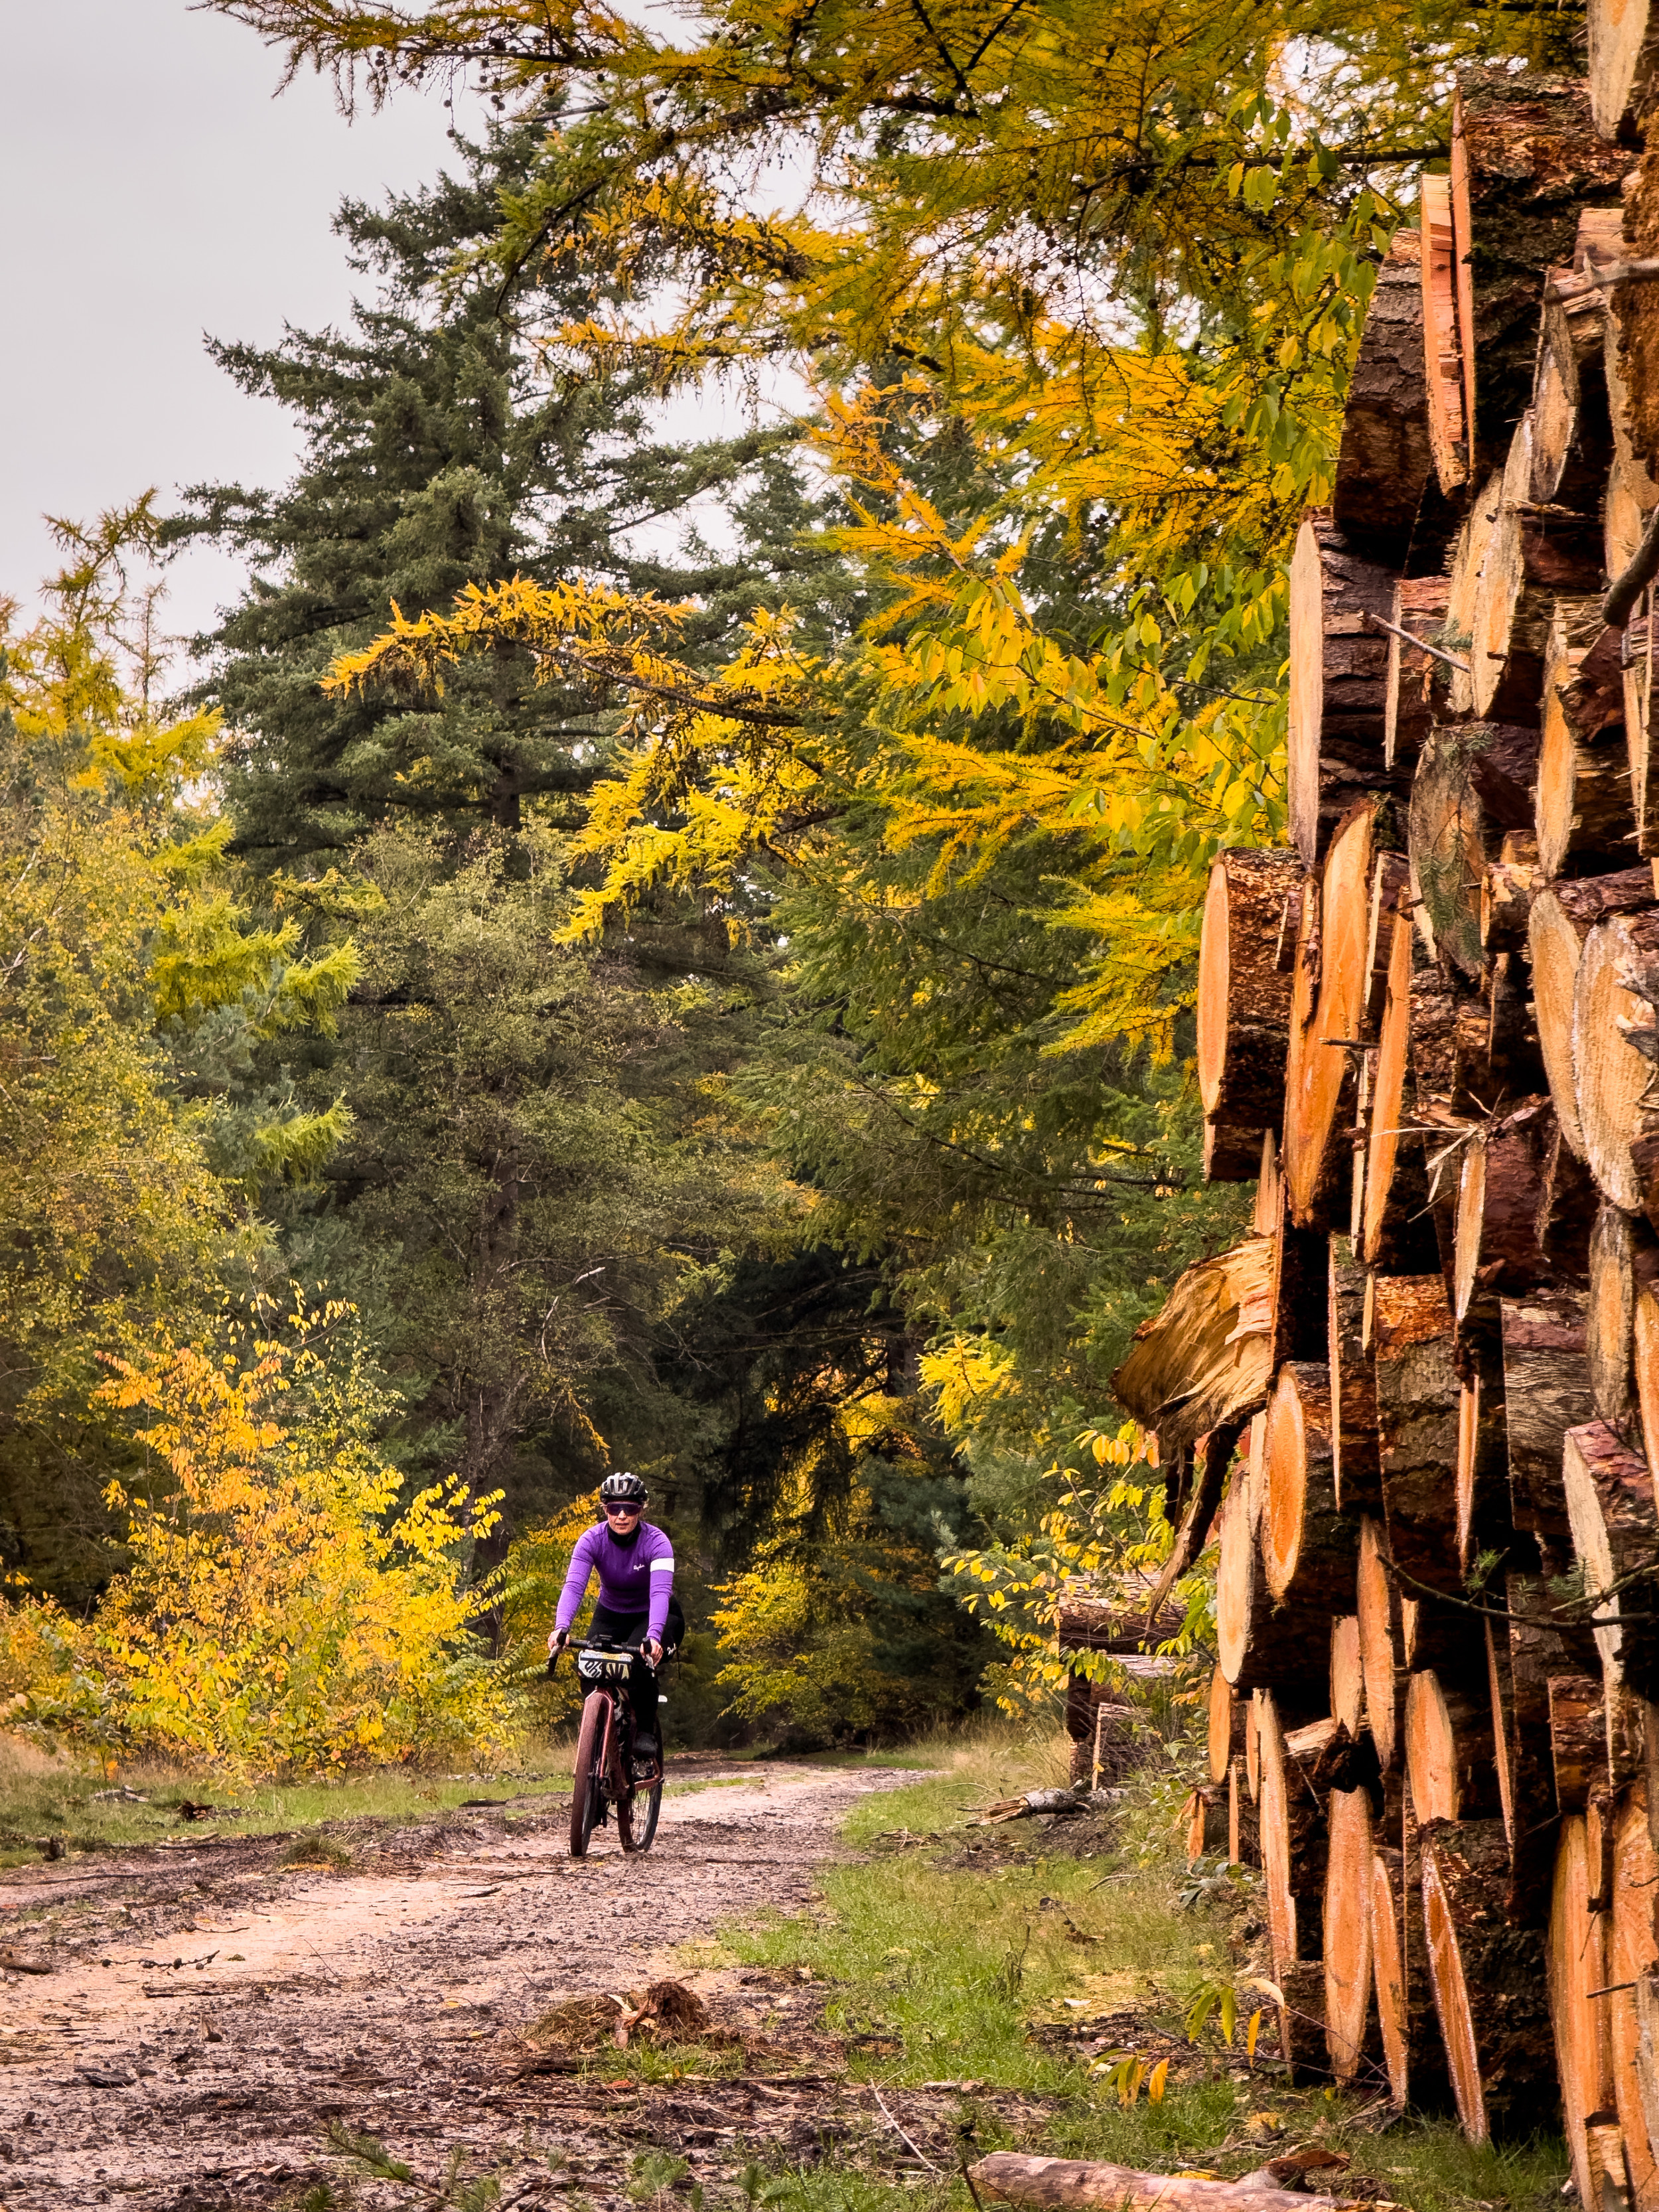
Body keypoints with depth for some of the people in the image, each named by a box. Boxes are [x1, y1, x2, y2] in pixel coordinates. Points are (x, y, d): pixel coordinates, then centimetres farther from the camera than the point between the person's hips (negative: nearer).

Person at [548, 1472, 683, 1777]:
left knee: (640, 1662, -33)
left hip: (654, 1616, -3)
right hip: (612, 1615, 3)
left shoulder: (656, 1542, -27)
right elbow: (574, 1586, -33)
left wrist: (653, 1635, -59)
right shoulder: (592, 1540, -20)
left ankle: (645, 1746, -21)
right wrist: (561, 1628, -52)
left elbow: (660, 1591, -41)